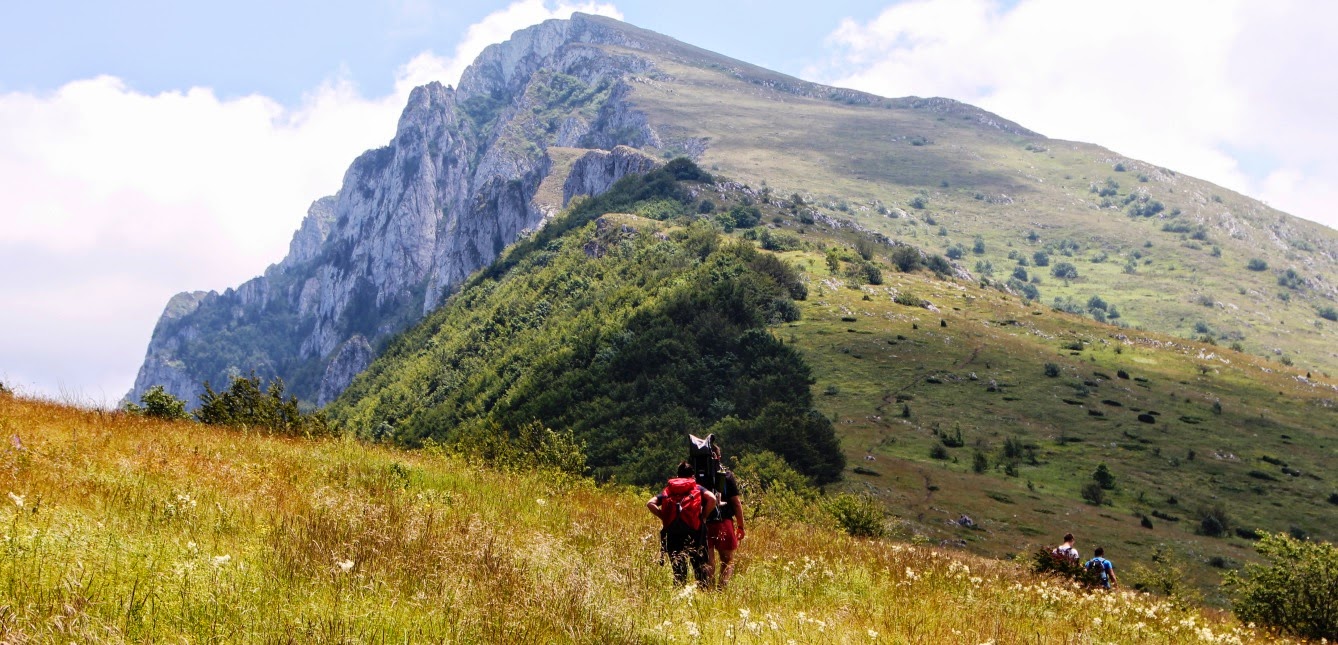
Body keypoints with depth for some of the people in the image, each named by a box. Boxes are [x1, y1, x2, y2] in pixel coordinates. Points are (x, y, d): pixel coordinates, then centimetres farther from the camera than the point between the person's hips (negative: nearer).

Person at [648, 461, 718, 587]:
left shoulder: (668, 490, 16)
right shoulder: (698, 489, 11)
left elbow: (650, 503, 4)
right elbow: (712, 499, -8)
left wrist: (663, 517, 8)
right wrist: (703, 516, 2)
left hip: (672, 532, 2)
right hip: (693, 532, -2)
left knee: (677, 567, 8)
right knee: (699, 565, 5)